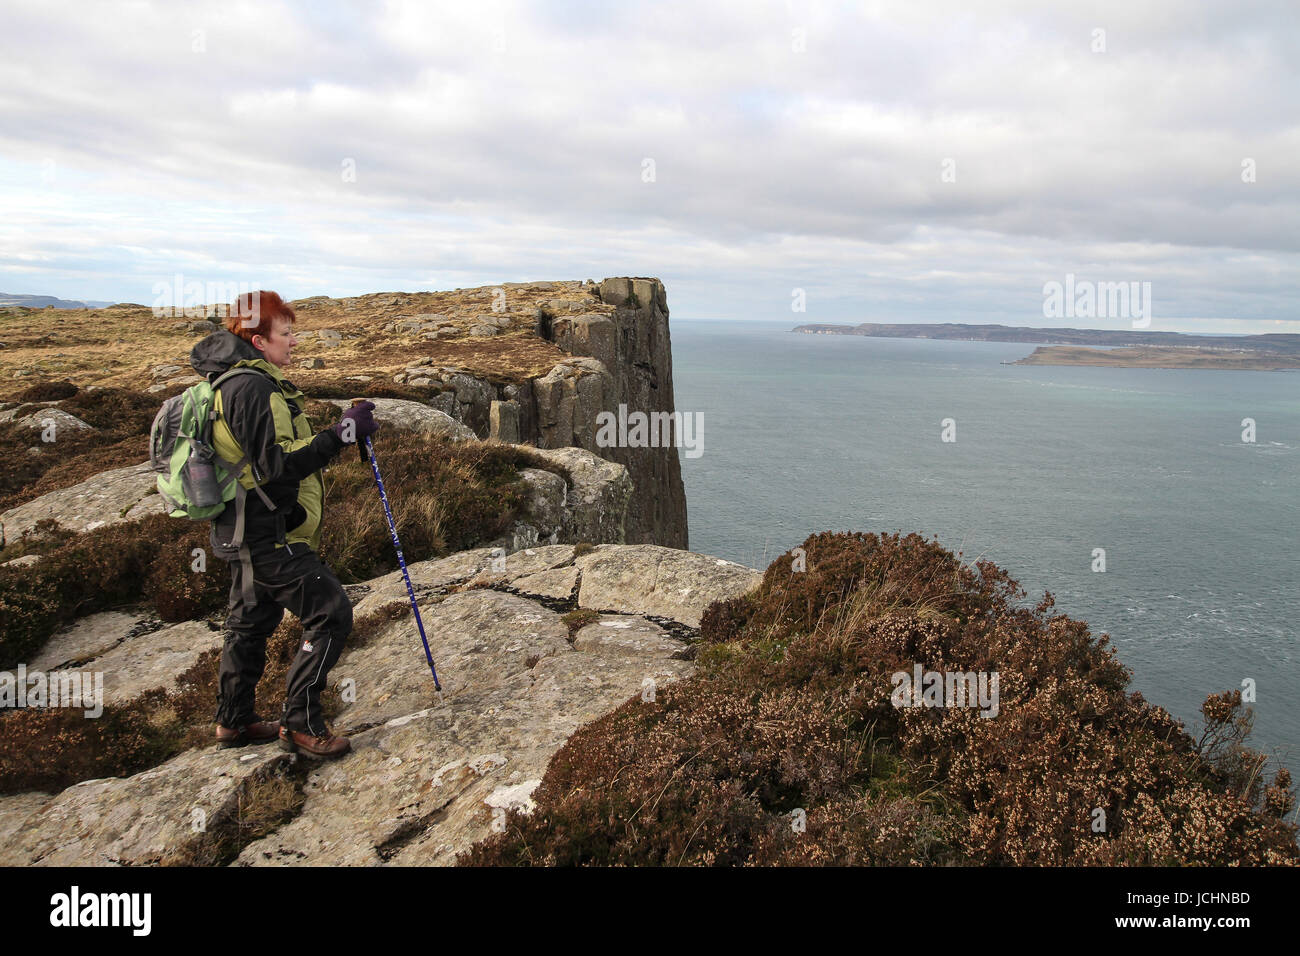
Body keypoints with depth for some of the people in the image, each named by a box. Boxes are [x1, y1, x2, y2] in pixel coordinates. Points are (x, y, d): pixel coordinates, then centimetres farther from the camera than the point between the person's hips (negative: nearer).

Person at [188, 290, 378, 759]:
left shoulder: (233, 383, 14)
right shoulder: (253, 389, -21)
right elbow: (277, 466, -27)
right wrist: (342, 433, -27)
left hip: (247, 533, 11)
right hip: (269, 536, -11)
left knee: (250, 623, 20)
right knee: (331, 613, -8)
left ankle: (233, 721, 34)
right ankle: (301, 722, 0)